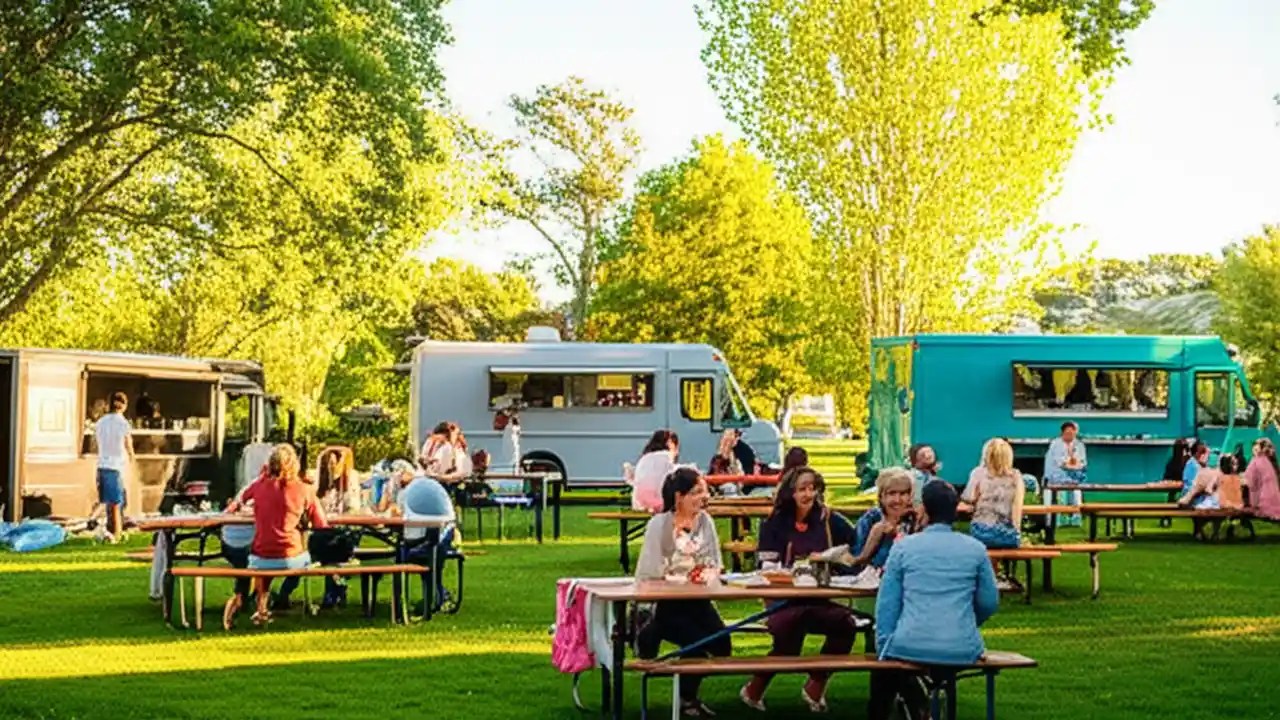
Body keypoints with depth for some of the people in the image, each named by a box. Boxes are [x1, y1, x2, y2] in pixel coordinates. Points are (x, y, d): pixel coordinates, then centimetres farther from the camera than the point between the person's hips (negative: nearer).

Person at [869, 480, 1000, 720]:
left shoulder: (903, 547, 2)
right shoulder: (976, 549, 5)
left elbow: (887, 603, 4)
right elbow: (989, 603, 10)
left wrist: (884, 645, 14)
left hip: (910, 647, -2)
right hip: (962, 651, 2)